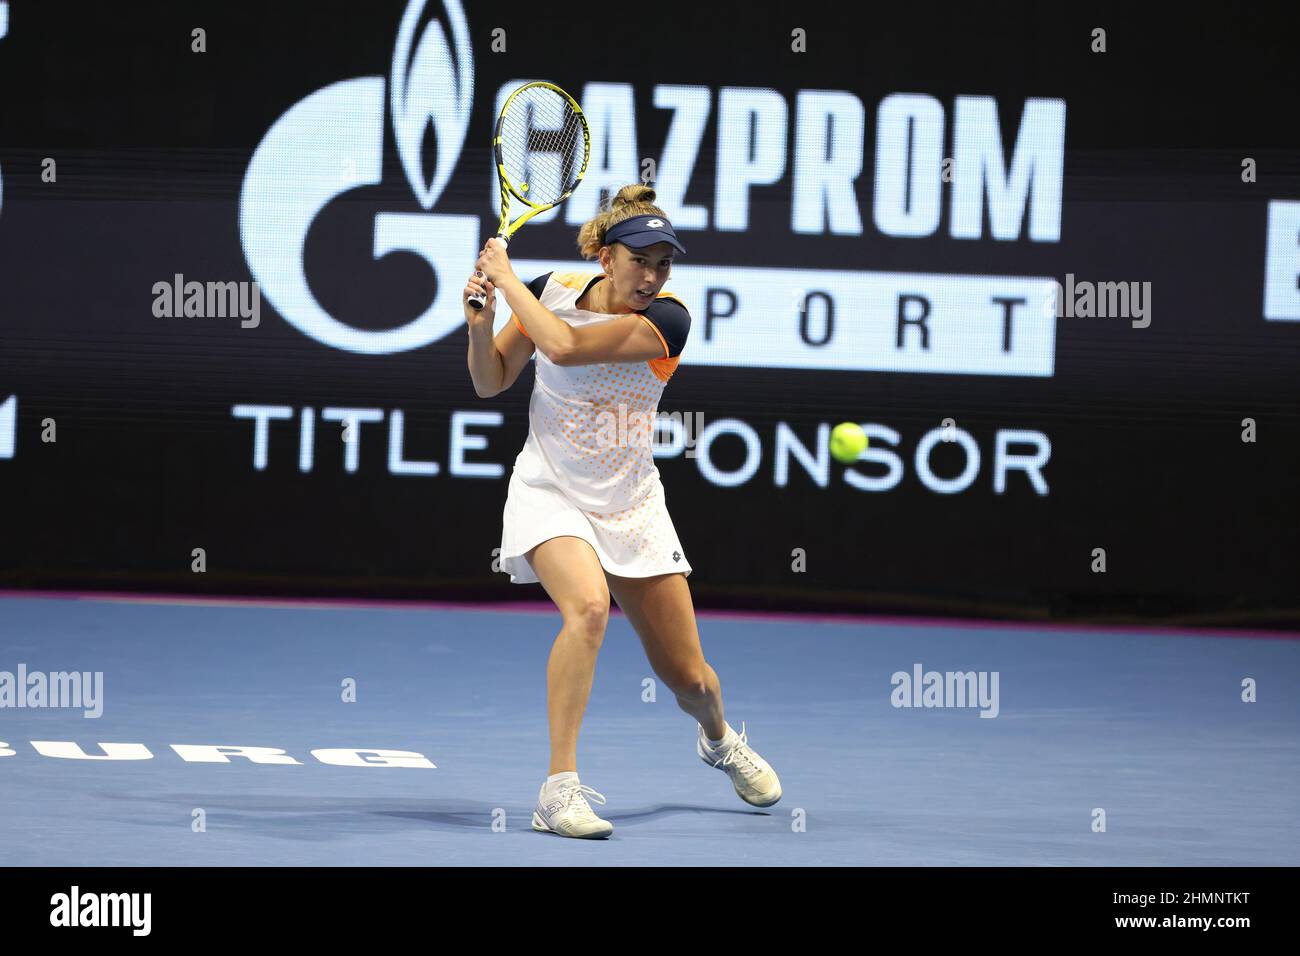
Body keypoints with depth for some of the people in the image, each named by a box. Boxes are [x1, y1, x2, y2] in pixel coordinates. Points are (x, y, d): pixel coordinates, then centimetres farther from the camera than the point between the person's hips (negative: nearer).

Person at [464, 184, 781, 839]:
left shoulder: (667, 319, -17)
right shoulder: (551, 291, -8)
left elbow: (564, 347, -30)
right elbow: (491, 382, 3)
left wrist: (507, 277, -20)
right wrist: (480, 319, -15)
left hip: (631, 506, 1)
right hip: (550, 494, -1)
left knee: (688, 676, 7)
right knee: (588, 606, -33)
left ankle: (719, 739, 45)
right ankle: (559, 791, -29)